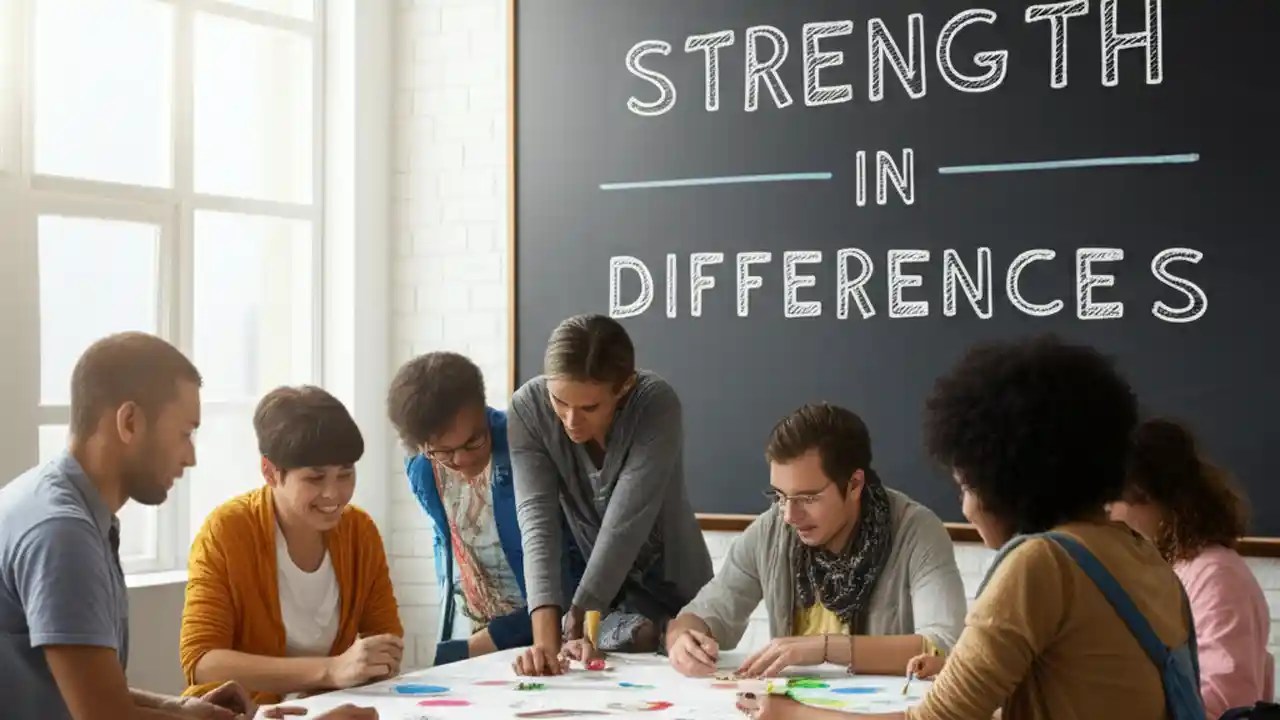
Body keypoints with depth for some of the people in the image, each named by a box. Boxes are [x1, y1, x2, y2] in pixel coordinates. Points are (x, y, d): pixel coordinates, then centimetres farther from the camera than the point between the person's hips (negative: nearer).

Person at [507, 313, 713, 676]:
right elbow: (537, 521, -27)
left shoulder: (656, 404, -27)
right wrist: (546, 638, -38)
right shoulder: (528, 408, -20)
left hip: (668, 585, -1)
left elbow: (624, 524, -29)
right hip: (586, 583, 1)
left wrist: (576, 624, -32)